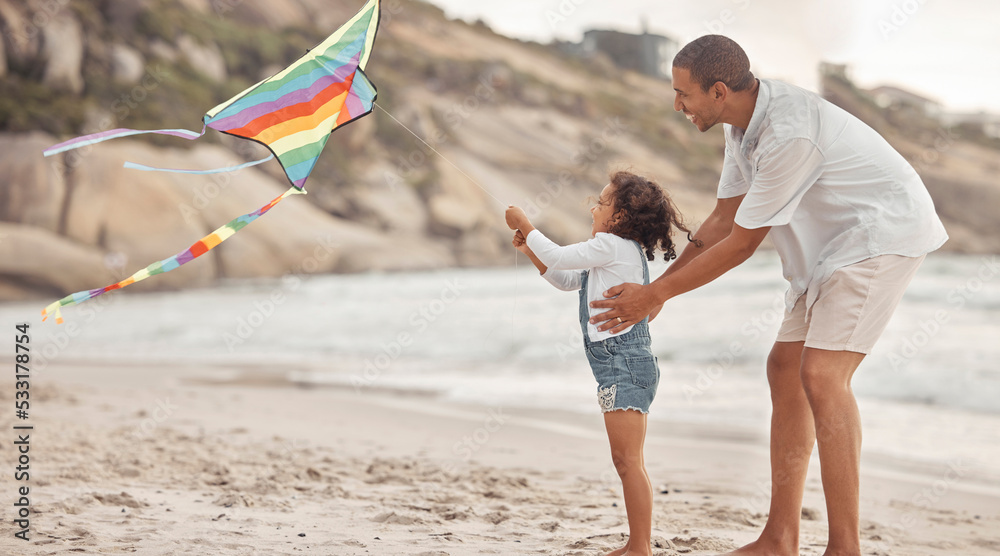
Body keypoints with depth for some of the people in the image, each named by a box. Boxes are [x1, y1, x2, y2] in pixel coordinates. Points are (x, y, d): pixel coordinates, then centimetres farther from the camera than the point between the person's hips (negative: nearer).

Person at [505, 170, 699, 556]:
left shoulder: (612, 245, -12)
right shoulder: (623, 251, 20)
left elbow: (558, 257, -10)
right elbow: (567, 280, 27)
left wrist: (524, 224, 3)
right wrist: (531, 250, 19)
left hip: (624, 363, -11)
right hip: (623, 364, 11)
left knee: (628, 461, -11)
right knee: (627, 463, 13)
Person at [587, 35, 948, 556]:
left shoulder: (789, 134, -30)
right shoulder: (743, 121, 1)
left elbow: (740, 245, -23)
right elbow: (722, 220, 10)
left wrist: (656, 294, -14)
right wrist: (656, 289, 8)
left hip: (883, 232, -10)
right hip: (833, 242, 10)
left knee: (822, 376, -20)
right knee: (786, 368, 8)